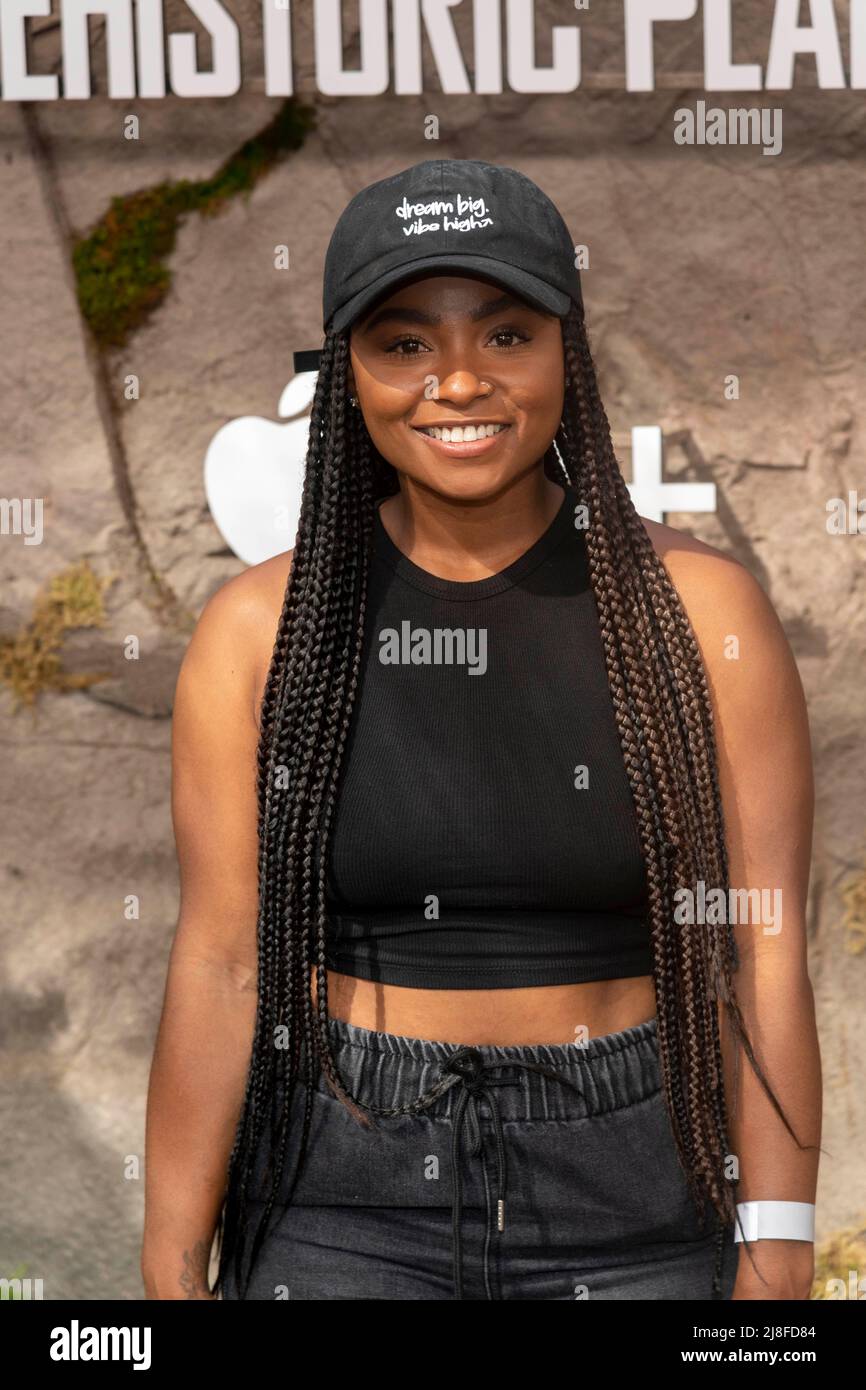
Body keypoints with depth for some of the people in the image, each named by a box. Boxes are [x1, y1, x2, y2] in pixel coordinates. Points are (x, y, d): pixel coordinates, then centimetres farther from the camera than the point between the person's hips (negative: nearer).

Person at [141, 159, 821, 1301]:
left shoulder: (698, 609, -6)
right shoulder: (261, 627, -3)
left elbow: (762, 960, -7)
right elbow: (220, 963, -3)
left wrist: (776, 1272, -10)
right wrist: (171, 1278, -6)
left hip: (634, 1214, 0)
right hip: (342, 1208, 1)